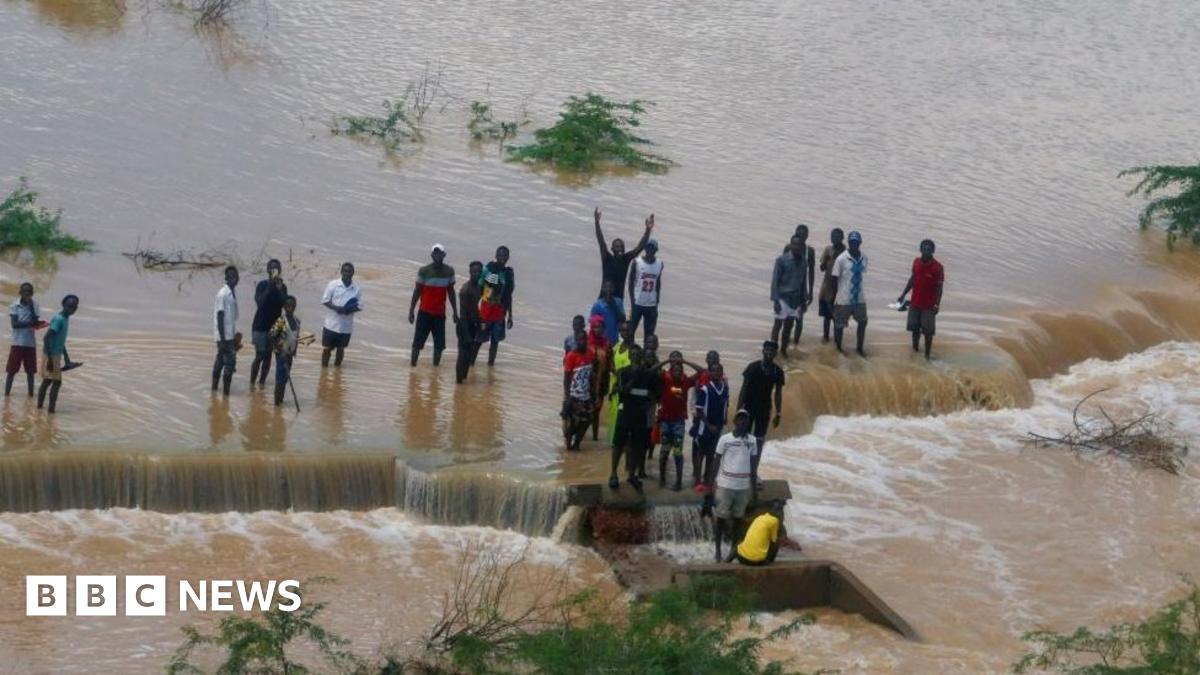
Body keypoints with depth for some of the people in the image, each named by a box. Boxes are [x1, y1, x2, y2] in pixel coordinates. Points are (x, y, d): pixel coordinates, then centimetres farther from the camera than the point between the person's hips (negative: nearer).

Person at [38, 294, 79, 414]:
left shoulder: (65, 319, 13)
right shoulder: (58, 319, -18)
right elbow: (47, 338, -25)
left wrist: (67, 359, 27)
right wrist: (50, 359, -27)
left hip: (56, 355, 10)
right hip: (52, 355, -10)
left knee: (47, 381, 12)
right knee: (57, 381, -8)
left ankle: (39, 407, 17)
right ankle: (51, 409, -7)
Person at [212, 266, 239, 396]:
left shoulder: (233, 293, 10)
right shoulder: (222, 294, -17)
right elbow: (220, 317, -18)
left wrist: (235, 337, 20)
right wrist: (222, 340, -21)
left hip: (230, 335, 9)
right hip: (225, 336, -9)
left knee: (221, 361, 15)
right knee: (230, 363, -10)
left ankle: (214, 388, 23)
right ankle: (226, 393, -7)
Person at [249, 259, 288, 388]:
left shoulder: (283, 287, 1)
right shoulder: (262, 285, -10)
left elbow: (284, 304, -12)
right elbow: (260, 302, -24)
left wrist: (279, 289, -23)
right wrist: (271, 286, -28)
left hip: (274, 326, 4)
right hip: (260, 327, -4)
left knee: (268, 356, 8)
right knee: (259, 356, -5)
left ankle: (262, 381, 18)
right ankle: (252, 382, 7)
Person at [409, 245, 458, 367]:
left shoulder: (449, 271, 2)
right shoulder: (424, 271, -7)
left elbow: (451, 292, 10)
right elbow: (417, 291, -1)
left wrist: (455, 311, 8)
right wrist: (411, 310, -4)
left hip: (440, 313, 2)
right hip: (425, 312, -2)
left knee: (439, 344, 1)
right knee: (418, 342, -2)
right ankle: (413, 365, 6)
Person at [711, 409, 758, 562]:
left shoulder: (752, 441, 4)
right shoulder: (725, 439, -5)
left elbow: (753, 466, 9)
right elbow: (717, 462, -1)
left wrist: (753, 488, 8)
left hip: (744, 486, 3)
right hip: (725, 485, -3)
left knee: (738, 518, 7)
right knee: (721, 518, 2)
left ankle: (733, 550, 16)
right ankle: (718, 551, 11)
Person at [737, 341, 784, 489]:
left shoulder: (777, 371, -1)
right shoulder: (753, 367, -10)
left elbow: (778, 393, 6)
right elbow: (743, 389, -8)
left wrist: (778, 414, 5)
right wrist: (739, 409, -11)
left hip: (764, 410, 3)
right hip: (749, 408, -3)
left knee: (759, 441, 7)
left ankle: (753, 472, 16)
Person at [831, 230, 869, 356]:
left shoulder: (863, 257, -2)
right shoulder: (841, 259, -15)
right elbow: (835, 278, -10)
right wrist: (833, 297, -8)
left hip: (859, 298, 5)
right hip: (844, 298, -5)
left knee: (862, 322, 12)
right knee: (839, 325, 6)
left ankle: (859, 348, 28)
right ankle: (838, 349, 22)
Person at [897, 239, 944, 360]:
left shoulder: (937, 267, -15)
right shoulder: (916, 262, -1)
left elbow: (939, 287, -12)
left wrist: (937, 304, -18)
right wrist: (903, 294, 11)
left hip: (929, 305, -4)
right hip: (915, 303, 4)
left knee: (928, 331, 0)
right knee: (914, 328, 12)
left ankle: (927, 355, 10)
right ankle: (915, 349, 27)